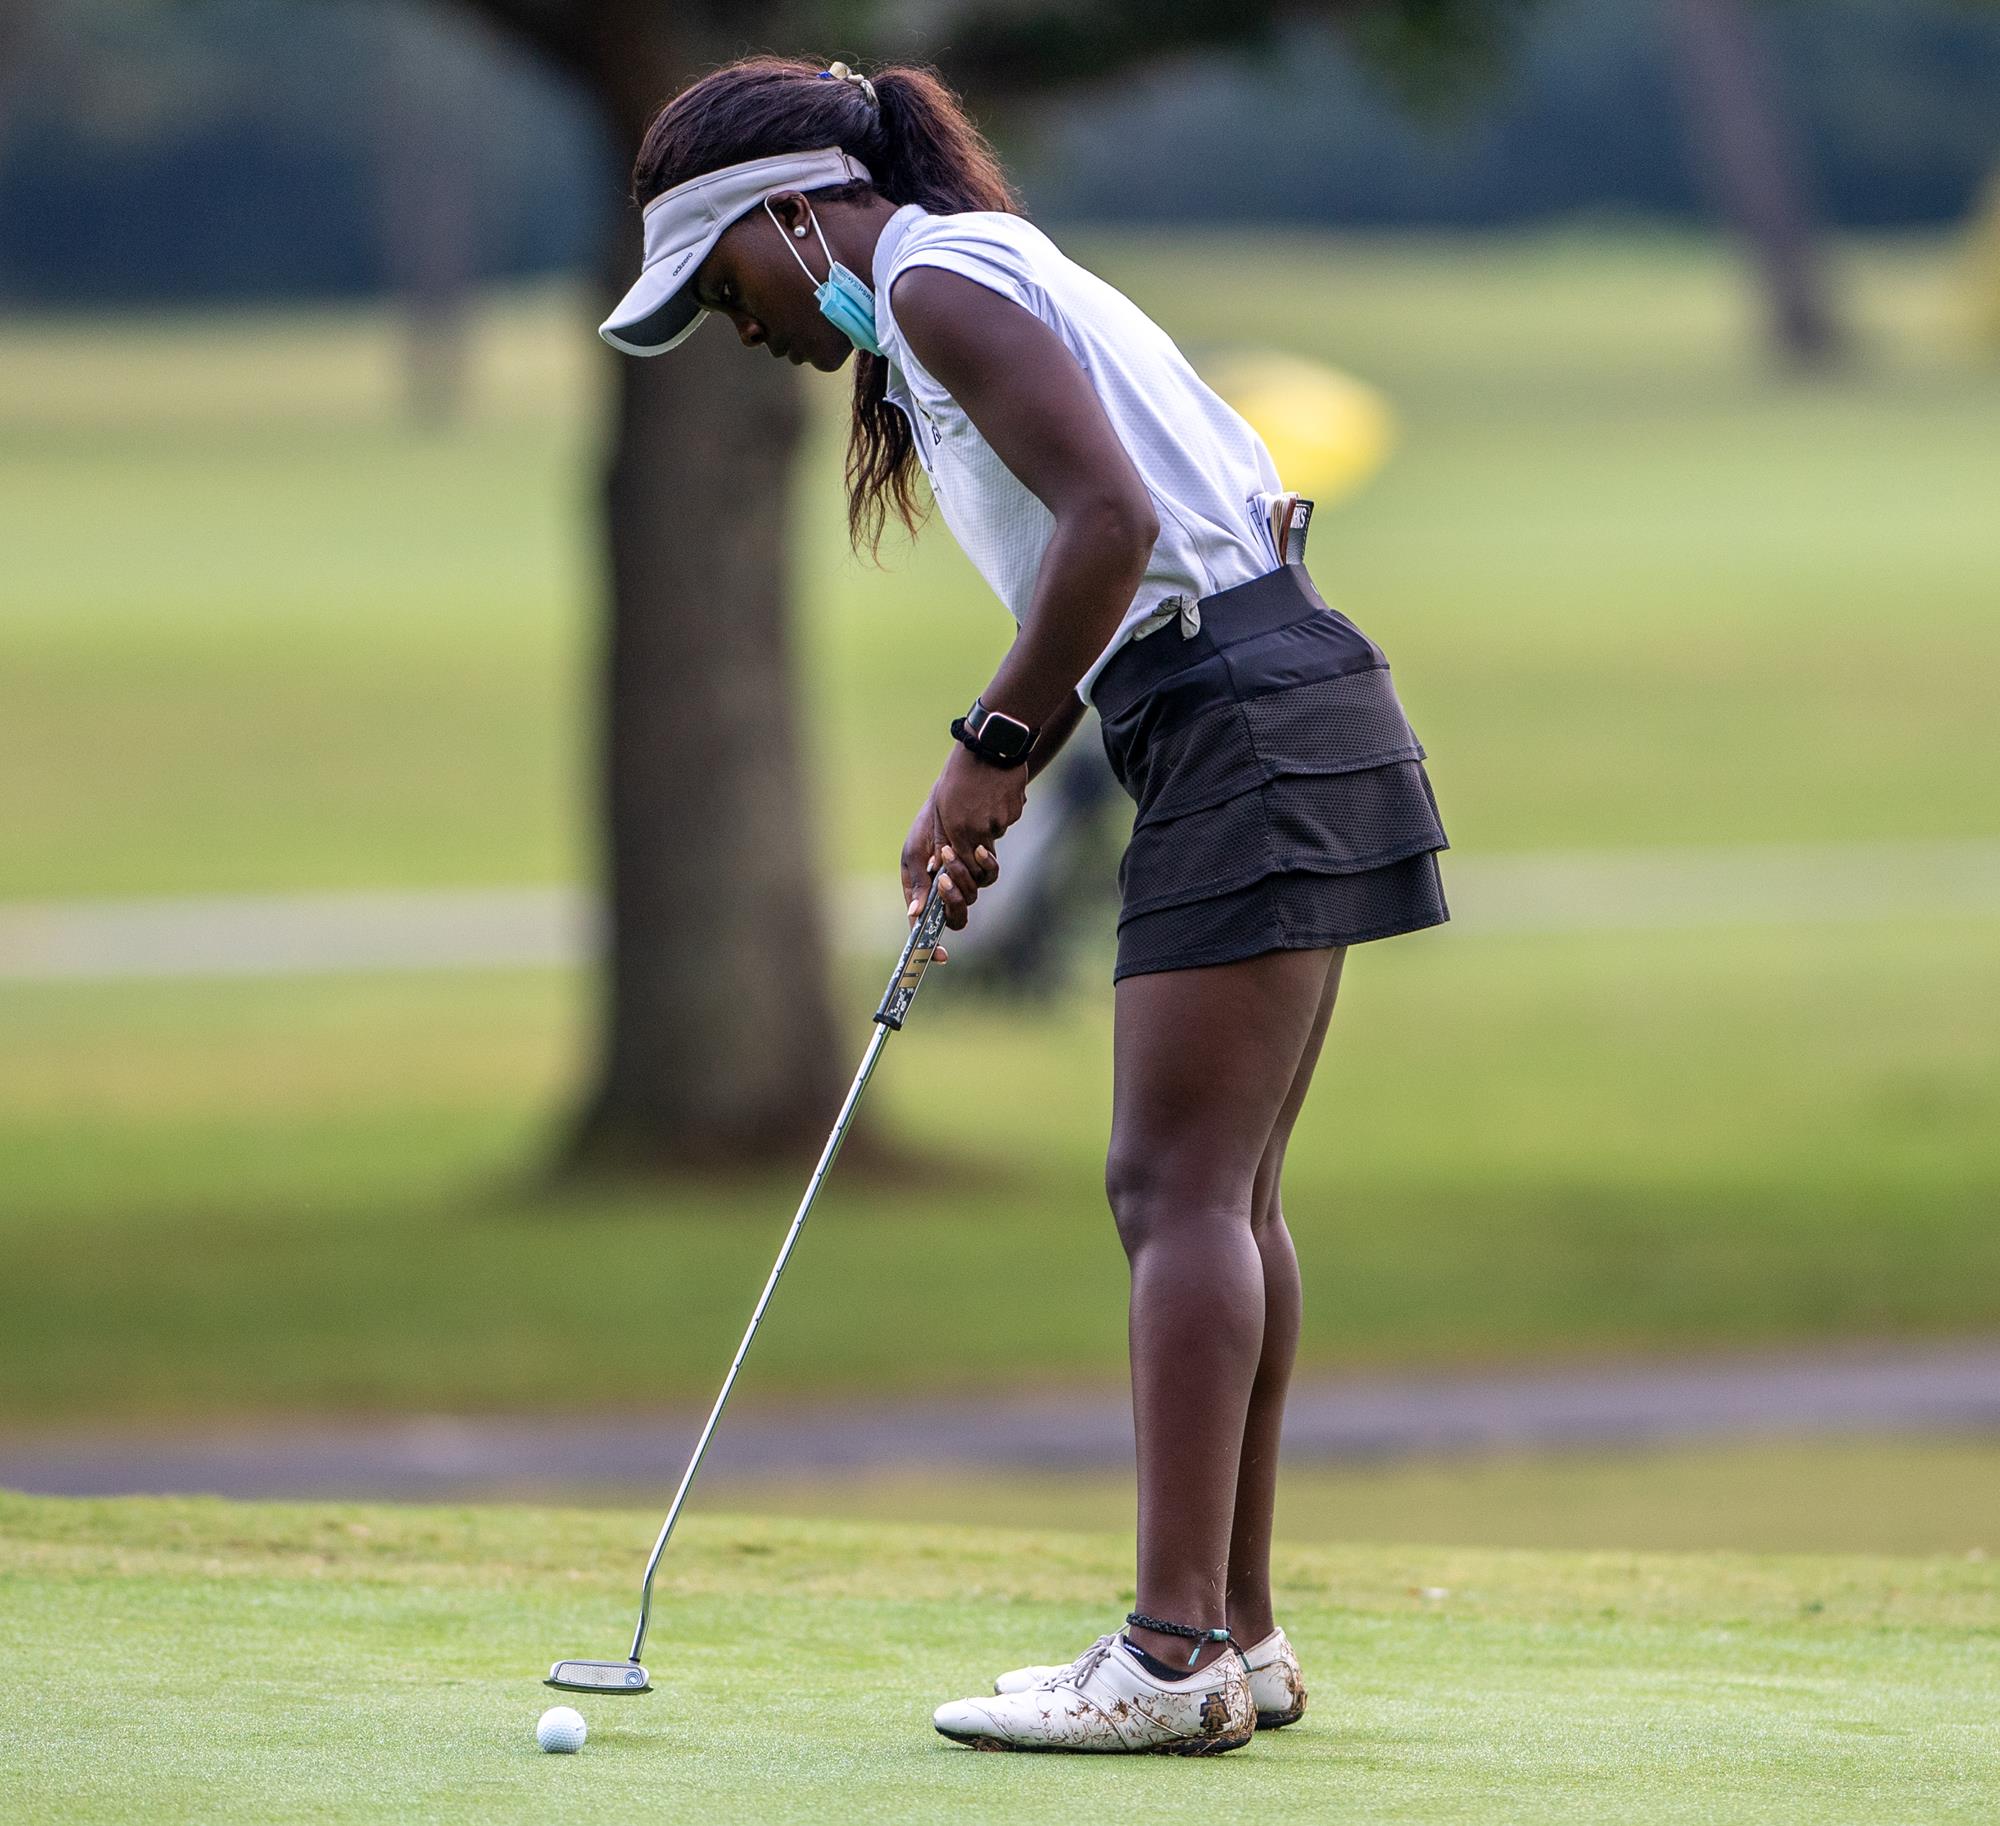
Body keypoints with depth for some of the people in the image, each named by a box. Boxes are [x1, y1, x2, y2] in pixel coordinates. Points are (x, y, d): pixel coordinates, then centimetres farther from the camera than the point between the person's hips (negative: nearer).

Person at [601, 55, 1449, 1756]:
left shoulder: (940, 279, -8)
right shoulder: (990, 281, 22)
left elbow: (1110, 518, -19)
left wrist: (995, 749, -11)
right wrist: (988, 792, 12)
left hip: (1243, 724, -10)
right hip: (1282, 717, 10)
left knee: (1182, 1185, -12)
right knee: (1222, 1192, 11)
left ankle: (1176, 1655, -15)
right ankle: (1240, 1631, 14)